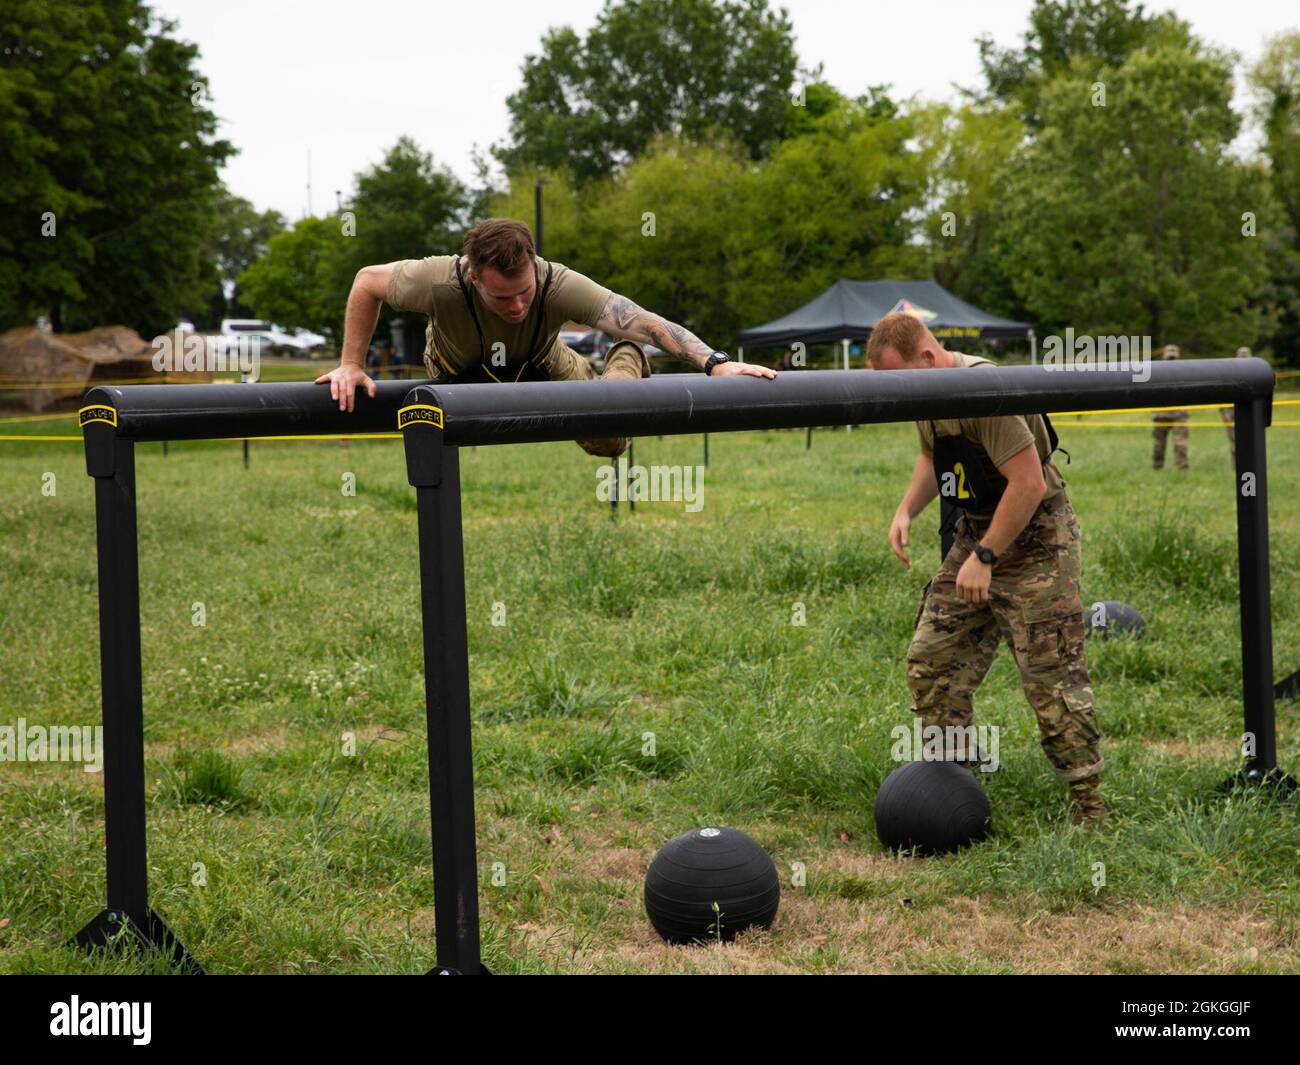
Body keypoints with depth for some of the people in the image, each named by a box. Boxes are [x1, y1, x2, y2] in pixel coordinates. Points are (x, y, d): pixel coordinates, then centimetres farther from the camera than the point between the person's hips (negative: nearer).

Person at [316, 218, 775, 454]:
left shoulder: (558, 285, -43)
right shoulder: (441, 282, -44)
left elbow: (648, 321, -45)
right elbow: (367, 281, -26)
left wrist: (715, 362, -56)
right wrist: (349, 365, -27)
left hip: (539, 366, 0)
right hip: (459, 370, 0)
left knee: (609, 441, -3)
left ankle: (627, 361, 28)